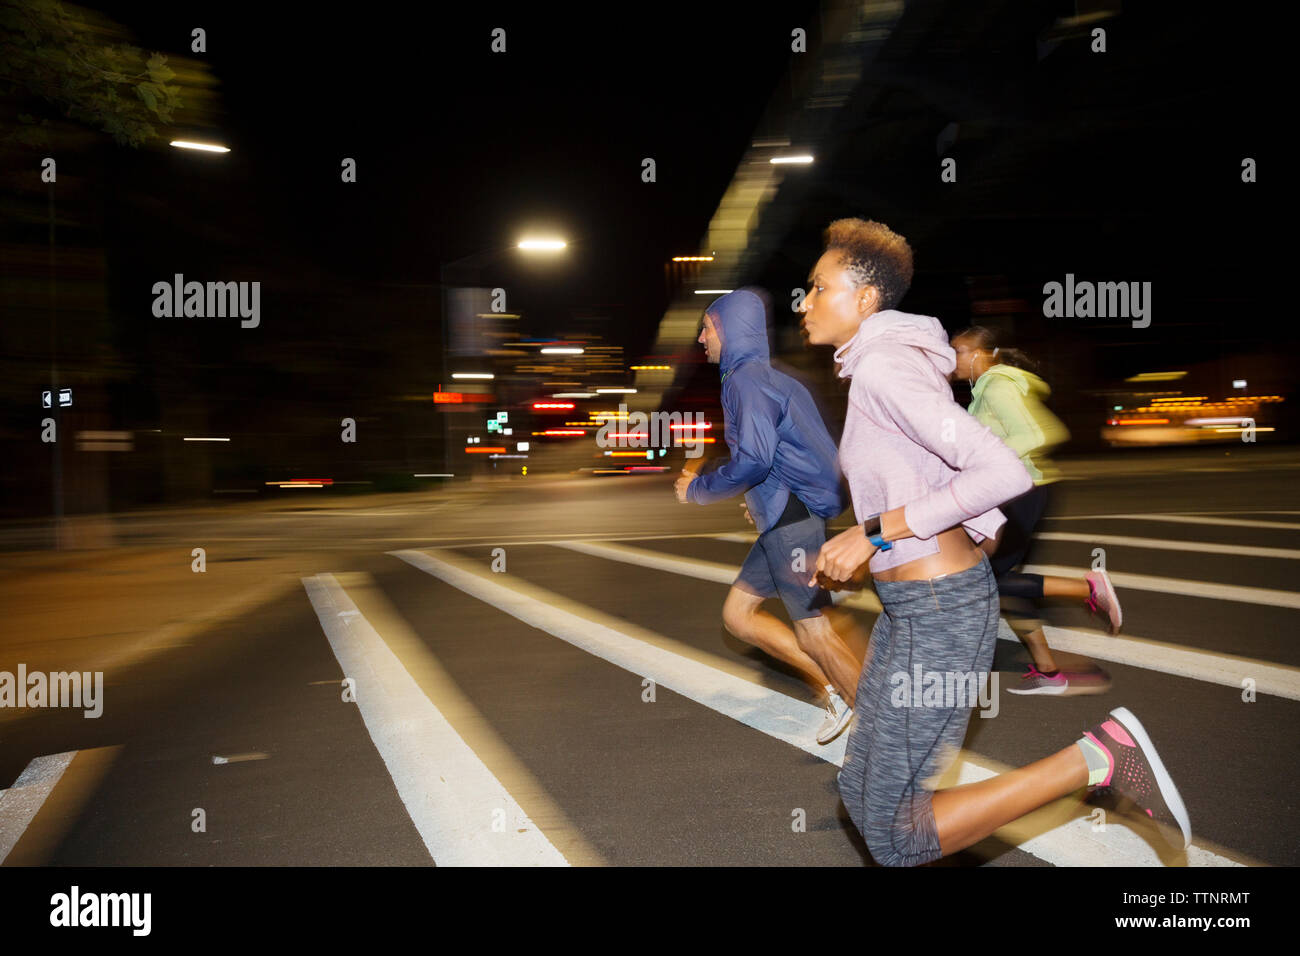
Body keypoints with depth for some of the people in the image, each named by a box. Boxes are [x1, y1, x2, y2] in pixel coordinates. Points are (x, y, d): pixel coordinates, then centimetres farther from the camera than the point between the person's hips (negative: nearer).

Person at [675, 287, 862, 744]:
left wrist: (697, 488, -10)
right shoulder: (765, 378, 18)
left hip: (793, 520, -10)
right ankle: (835, 689, 18)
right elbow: (786, 451, 23)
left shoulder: (747, 379, -13)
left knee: (813, 630, -4)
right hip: (781, 519, 10)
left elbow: (752, 461, -24)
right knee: (738, 614, 13)